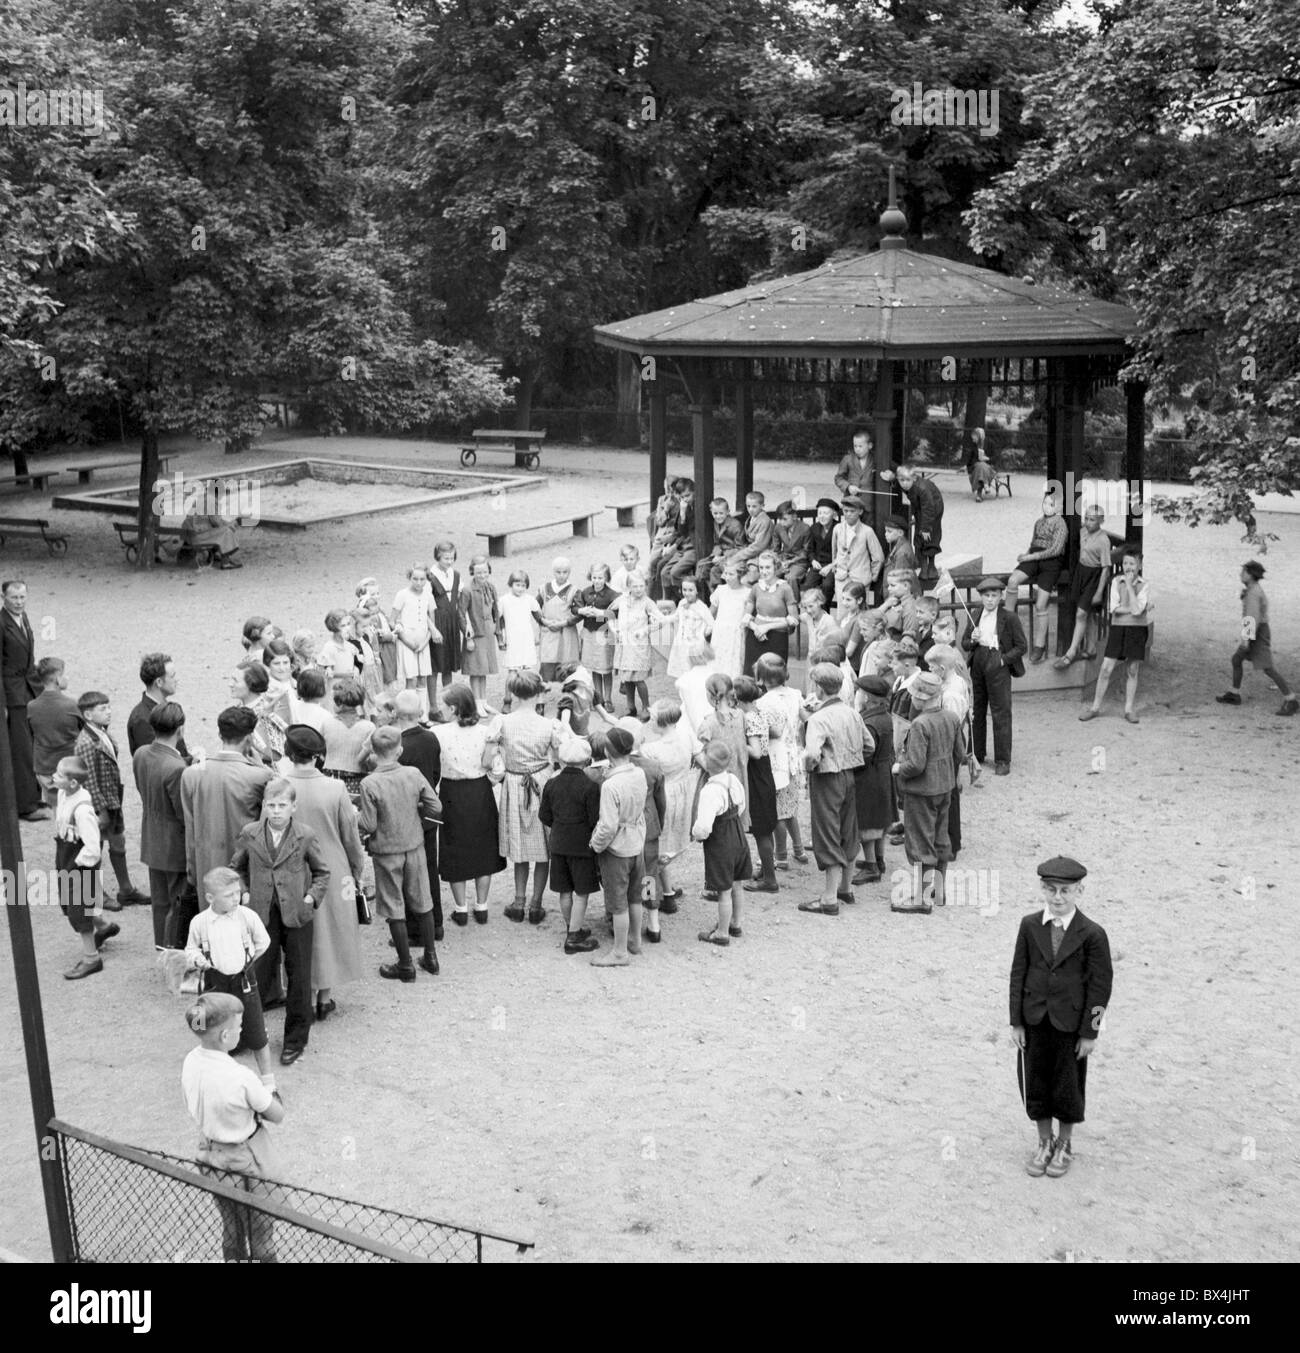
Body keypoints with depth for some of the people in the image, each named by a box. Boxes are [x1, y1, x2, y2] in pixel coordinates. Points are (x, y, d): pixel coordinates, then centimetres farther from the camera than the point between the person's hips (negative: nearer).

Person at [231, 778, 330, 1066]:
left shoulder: (306, 837, -5)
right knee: (259, 976, 5)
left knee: (299, 978, 7)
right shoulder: (249, 835, -1)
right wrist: (244, 893, 2)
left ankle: (296, 1039, 19)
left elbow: (322, 872, 6)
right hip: (262, 914, 1)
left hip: (297, 915, -1)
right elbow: (236, 867, 14)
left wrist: (312, 896, -6)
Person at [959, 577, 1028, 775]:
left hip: (998, 666, -5)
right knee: (976, 712, 12)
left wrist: (1003, 659, -12)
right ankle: (977, 755, 26)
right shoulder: (974, 618, 10)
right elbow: (964, 645, 13)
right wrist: (973, 640, -8)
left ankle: (1002, 760, 1)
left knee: (1001, 713, -4)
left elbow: (1022, 646, -3)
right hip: (978, 665, 5)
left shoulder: (1009, 618, -4)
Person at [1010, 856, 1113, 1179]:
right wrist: (1016, 1021, 0)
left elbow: (1101, 984, -8)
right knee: (1035, 1083, 12)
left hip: (1070, 1023, -3)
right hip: (1035, 1019, 3)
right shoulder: (1030, 926, -4)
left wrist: (1090, 1032, -8)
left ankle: (1065, 1145, 33)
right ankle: (1044, 1143, 32)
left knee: (1068, 1085, 11)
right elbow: (1018, 973, 1)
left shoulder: (1092, 934, -13)